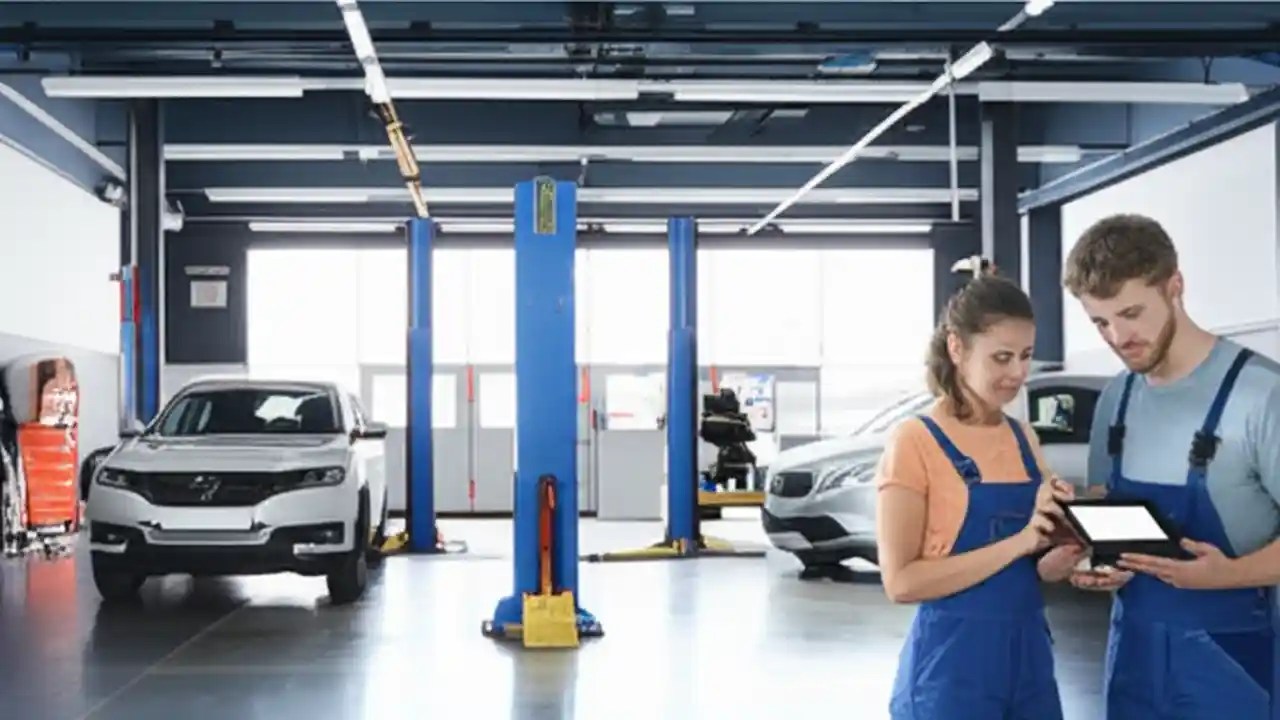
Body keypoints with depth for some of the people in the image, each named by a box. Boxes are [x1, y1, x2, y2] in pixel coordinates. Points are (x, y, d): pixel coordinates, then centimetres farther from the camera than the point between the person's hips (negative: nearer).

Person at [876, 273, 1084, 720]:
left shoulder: (1024, 439, 9)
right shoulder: (914, 442, -10)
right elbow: (901, 581, -17)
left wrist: (1059, 560, -7)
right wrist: (1017, 543, -21)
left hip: (1029, 654, 6)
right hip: (952, 663, -6)